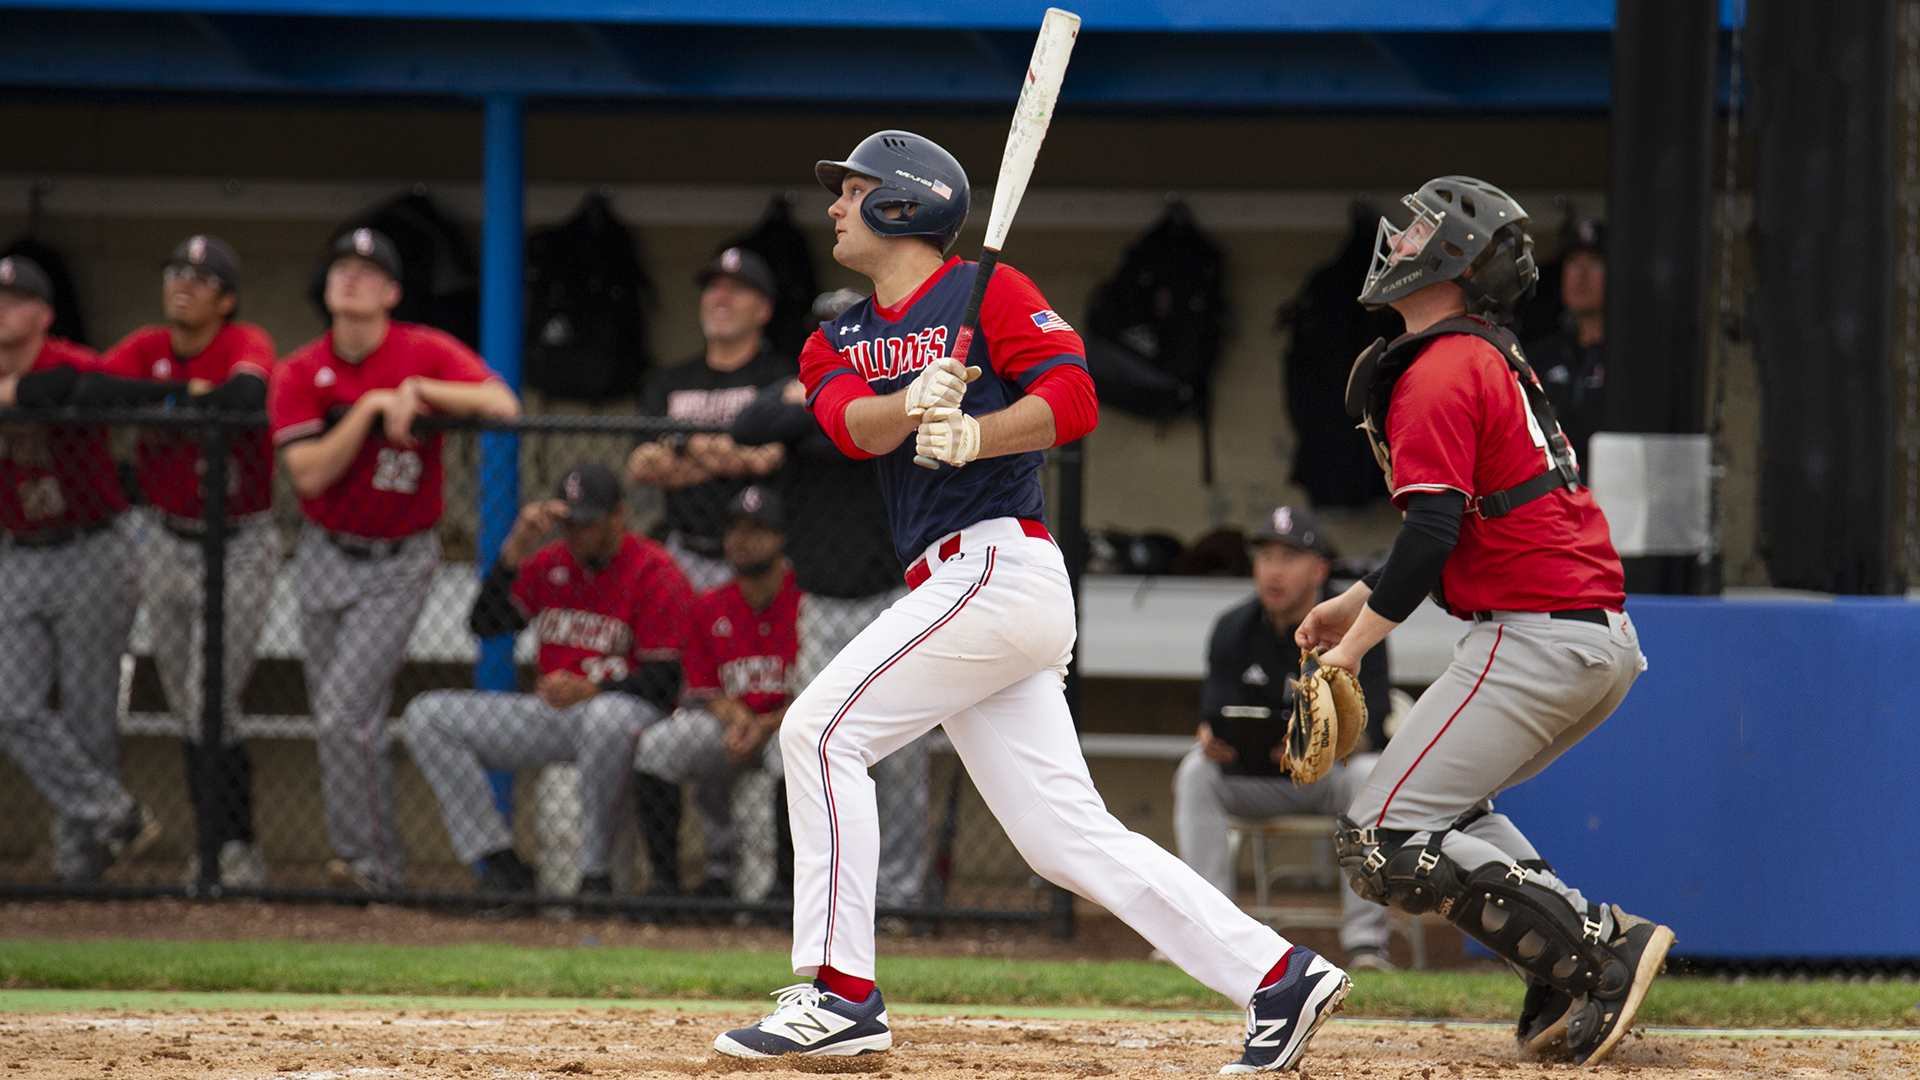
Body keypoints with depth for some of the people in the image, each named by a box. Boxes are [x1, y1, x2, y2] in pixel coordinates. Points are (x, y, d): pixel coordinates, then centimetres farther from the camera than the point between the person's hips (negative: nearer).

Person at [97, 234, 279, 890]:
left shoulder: (246, 344, -13)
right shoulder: (147, 349, 0)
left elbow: (247, 394, -36)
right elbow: (91, 393, -18)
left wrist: (163, 401, -25)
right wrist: (187, 393, -27)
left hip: (241, 547, -5)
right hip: (168, 548, 5)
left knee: (210, 705, -13)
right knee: (192, 712, 9)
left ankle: (224, 854, -5)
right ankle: (232, 845, 19)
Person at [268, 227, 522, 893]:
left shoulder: (425, 354, -10)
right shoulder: (299, 374, -4)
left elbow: (503, 407, -22)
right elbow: (309, 474, -16)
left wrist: (419, 391, -25)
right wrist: (371, 408, -22)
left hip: (398, 564, -4)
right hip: (325, 557, 4)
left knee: (345, 712, -16)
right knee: (334, 721, 9)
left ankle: (366, 865, -7)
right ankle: (373, 864, 22)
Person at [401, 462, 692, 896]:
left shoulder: (654, 571, -10)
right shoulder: (548, 563, 8)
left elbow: (665, 679, -15)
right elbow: (484, 624, -3)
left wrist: (592, 691, -31)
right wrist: (515, 550, -15)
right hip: (550, 713, 6)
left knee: (606, 716, -45)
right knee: (425, 715, -6)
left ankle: (596, 874, -29)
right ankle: (500, 862, -15)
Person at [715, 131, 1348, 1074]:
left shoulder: (989, 292, 0)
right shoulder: (837, 342, 20)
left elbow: (1073, 396, -11)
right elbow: (853, 424, -2)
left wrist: (974, 435, -26)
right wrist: (911, 404, -23)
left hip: (997, 563, -8)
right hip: (955, 589, 8)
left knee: (823, 730, -14)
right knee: (1066, 835, 2)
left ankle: (841, 994, -14)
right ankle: (1277, 977, 2)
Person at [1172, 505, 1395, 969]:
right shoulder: (1234, 629, -3)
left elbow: (1369, 728, -24)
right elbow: (1217, 717, -9)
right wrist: (1212, 740, -35)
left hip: (1333, 773, -3)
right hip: (1256, 781, 3)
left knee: (1371, 774, -35)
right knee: (1196, 771, -25)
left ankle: (1365, 940, -32)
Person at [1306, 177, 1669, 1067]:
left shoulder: (1438, 376, -10)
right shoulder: (1496, 361, 20)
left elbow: (1432, 532, -18)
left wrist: (1352, 650, -12)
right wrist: (1358, 600, 28)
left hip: (1533, 639, -10)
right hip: (1607, 641, 10)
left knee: (1384, 845, -9)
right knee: (1443, 811, 24)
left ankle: (1596, 951, -18)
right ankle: (1578, 989, 7)